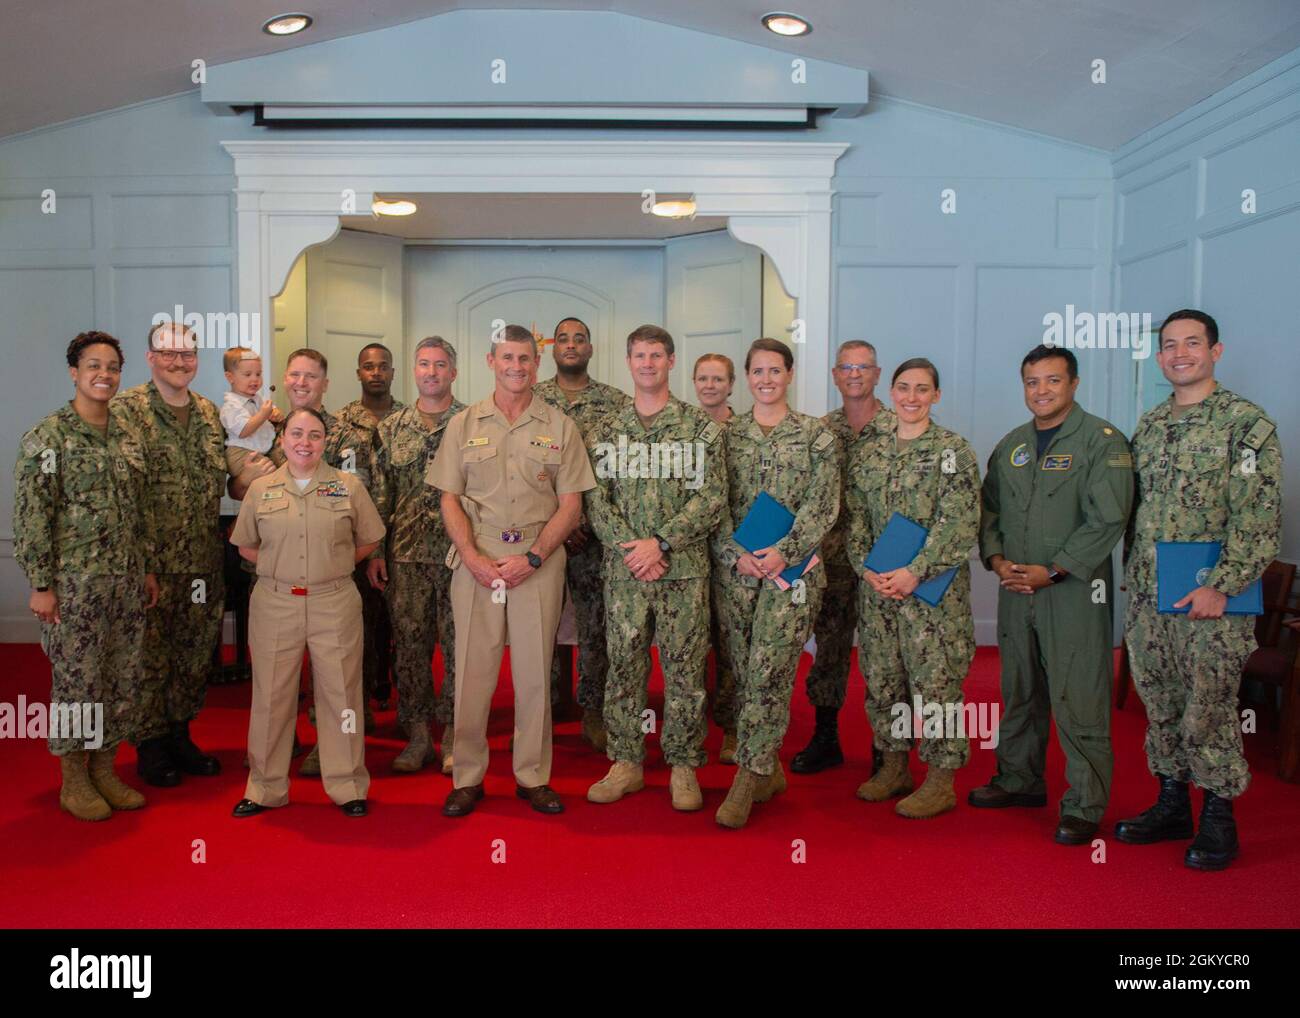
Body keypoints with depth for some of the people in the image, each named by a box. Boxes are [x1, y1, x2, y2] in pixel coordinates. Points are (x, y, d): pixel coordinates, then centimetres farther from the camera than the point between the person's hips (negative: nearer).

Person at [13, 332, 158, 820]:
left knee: (122, 681, 11)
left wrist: (146, 569, 15)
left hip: (127, 583, 6)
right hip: (74, 583, -6)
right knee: (77, 681, 4)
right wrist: (40, 584, -13)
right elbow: (30, 515, -11)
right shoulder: (47, 437, -9)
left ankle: (104, 769, 26)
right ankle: (73, 780, 20)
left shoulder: (127, 435, 10)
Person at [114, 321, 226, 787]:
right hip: (151, 557, -6)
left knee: (197, 650, 12)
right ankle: (150, 745, 17)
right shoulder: (127, 409, -7)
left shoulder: (210, 412, 12)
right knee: (150, 652, 3)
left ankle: (180, 734, 27)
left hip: (204, 559, 6)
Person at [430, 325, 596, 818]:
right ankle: (468, 776, 15)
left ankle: (533, 775, 18)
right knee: (472, 669, 3)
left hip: (539, 560, 0)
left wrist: (533, 556, -10)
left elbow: (571, 504, 2)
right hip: (476, 559, 0)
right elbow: (450, 499, 5)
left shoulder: (560, 426, 5)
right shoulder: (464, 424, 8)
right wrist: (473, 557, -9)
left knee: (535, 671, 5)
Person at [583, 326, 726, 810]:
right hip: (624, 570, 2)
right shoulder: (606, 431, 10)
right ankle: (627, 763, 20)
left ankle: (683, 766, 16)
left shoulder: (701, 427, 2)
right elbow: (596, 498, 3)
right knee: (624, 666, 8)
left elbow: (711, 497, -6)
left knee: (684, 669, 3)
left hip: (685, 570, -2)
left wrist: (661, 543, -15)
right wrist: (629, 548, -12)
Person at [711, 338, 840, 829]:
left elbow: (822, 505, -3)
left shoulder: (817, 435, 3)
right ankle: (768, 770, 20)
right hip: (734, 566, 3)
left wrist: (783, 552, -15)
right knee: (745, 672, 6)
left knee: (767, 670, -9)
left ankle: (747, 779, -2)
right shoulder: (726, 434, 10)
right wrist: (737, 553, -9)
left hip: (792, 567, -3)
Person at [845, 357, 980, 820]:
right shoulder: (868, 451, 10)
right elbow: (856, 515, 7)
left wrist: (915, 572, -19)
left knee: (935, 681, -1)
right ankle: (893, 766, 27)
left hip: (934, 587, -5)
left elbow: (959, 522, -12)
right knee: (882, 677, 11)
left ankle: (941, 781, 12)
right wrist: (867, 568, -7)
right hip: (877, 586, 5)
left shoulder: (953, 450, -4)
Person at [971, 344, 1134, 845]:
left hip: (1074, 589, -6)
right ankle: (1019, 780, 30)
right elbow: (988, 509, 16)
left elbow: (1108, 519, -13)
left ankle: (1084, 807, 6)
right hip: (1015, 590, 6)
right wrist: (997, 559, -1)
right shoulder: (1011, 445, 14)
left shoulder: (1102, 440, -5)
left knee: (1079, 703, -4)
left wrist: (1052, 570, -15)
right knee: (1019, 694, 16)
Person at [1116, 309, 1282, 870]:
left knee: (1208, 711, 0)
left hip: (1209, 598, -6)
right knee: (1160, 706, 13)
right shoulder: (1148, 425, 12)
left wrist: (1220, 586, -19)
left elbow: (1259, 517, -13)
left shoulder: (1245, 423, -7)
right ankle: (1171, 805, 28)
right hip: (1146, 597, 6)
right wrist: (1133, 576, 12)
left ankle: (1218, 821, 16)